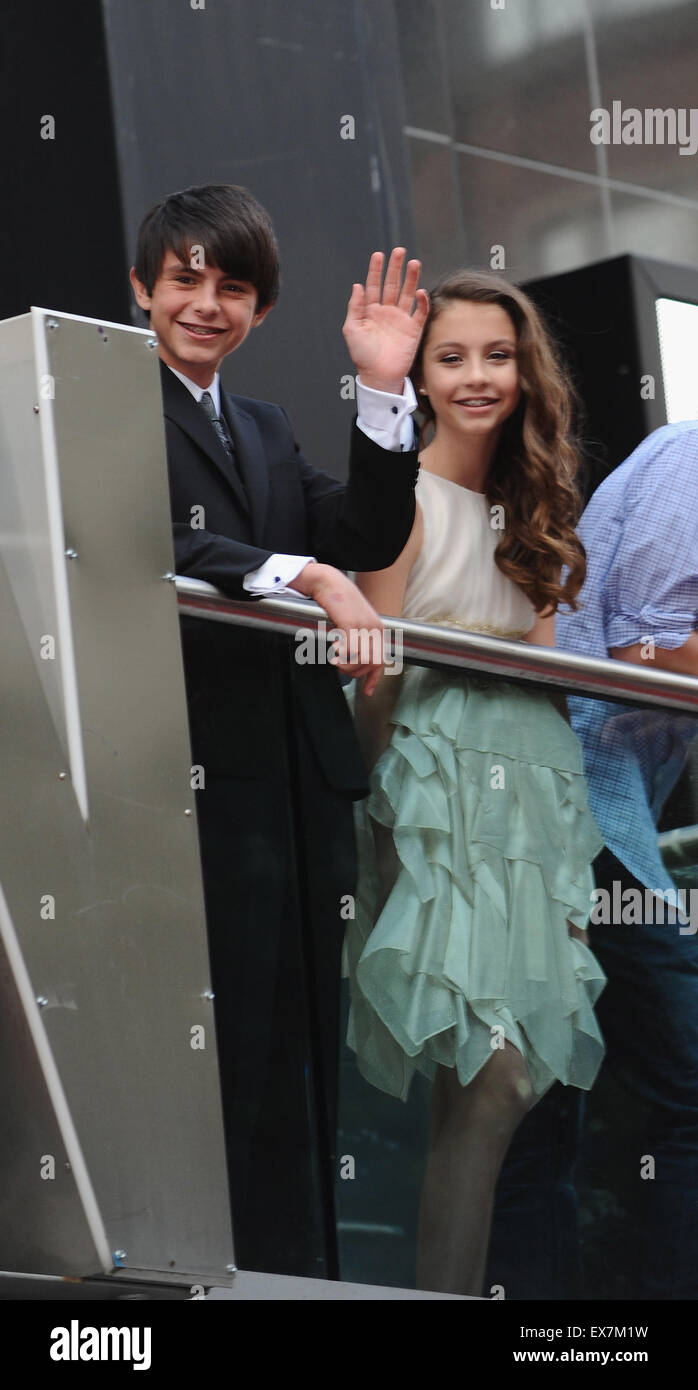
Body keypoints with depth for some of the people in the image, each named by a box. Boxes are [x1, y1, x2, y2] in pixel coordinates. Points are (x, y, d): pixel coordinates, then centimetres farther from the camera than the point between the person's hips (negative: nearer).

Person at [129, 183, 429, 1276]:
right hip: (203, 781, -8)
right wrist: (307, 575, -27)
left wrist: (385, 393, 0)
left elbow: (369, 540, 9)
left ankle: (301, 1268, 16)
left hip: (302, 774, 8)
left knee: (304, 1052, 10)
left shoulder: (265, 431, 22)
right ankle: (250, 1268, -5)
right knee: (238, 1052, -9)